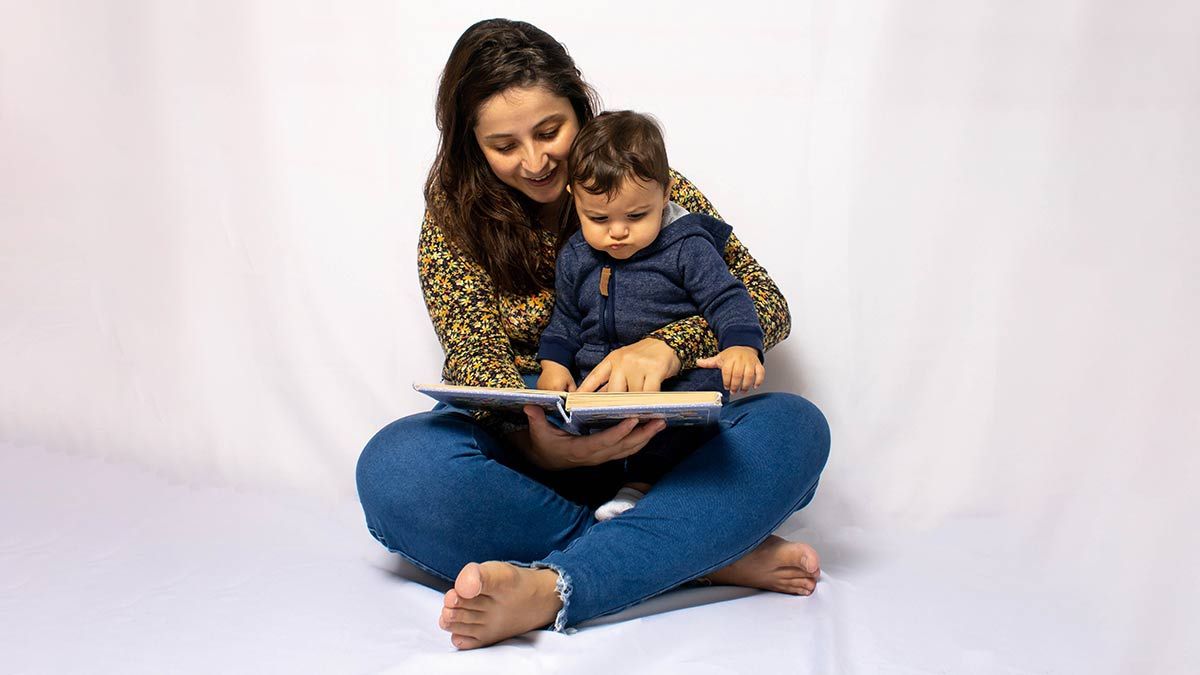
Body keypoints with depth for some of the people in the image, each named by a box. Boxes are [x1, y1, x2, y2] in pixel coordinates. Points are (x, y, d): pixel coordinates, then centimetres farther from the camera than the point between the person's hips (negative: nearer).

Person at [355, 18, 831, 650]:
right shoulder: (454, 216, 1)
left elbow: (766, 300, -4)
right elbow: (475, 356, -11)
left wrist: (664, 347, -27)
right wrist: (541, 441, -35)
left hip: (649, 432, 1)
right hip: (523, 439, 0)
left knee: (793, 426, -27)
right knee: (394, 468, -32)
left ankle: (549, 588, -42)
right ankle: (708, 552, -30)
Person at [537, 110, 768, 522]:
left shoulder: (687, 248, -3)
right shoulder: (574, 258, 11)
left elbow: (727, 299, -5)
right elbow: (564, 320, 23)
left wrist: (741, 347, -23)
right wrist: (553, 363, 6)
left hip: (680, 376, -4)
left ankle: (642, 484, -29)